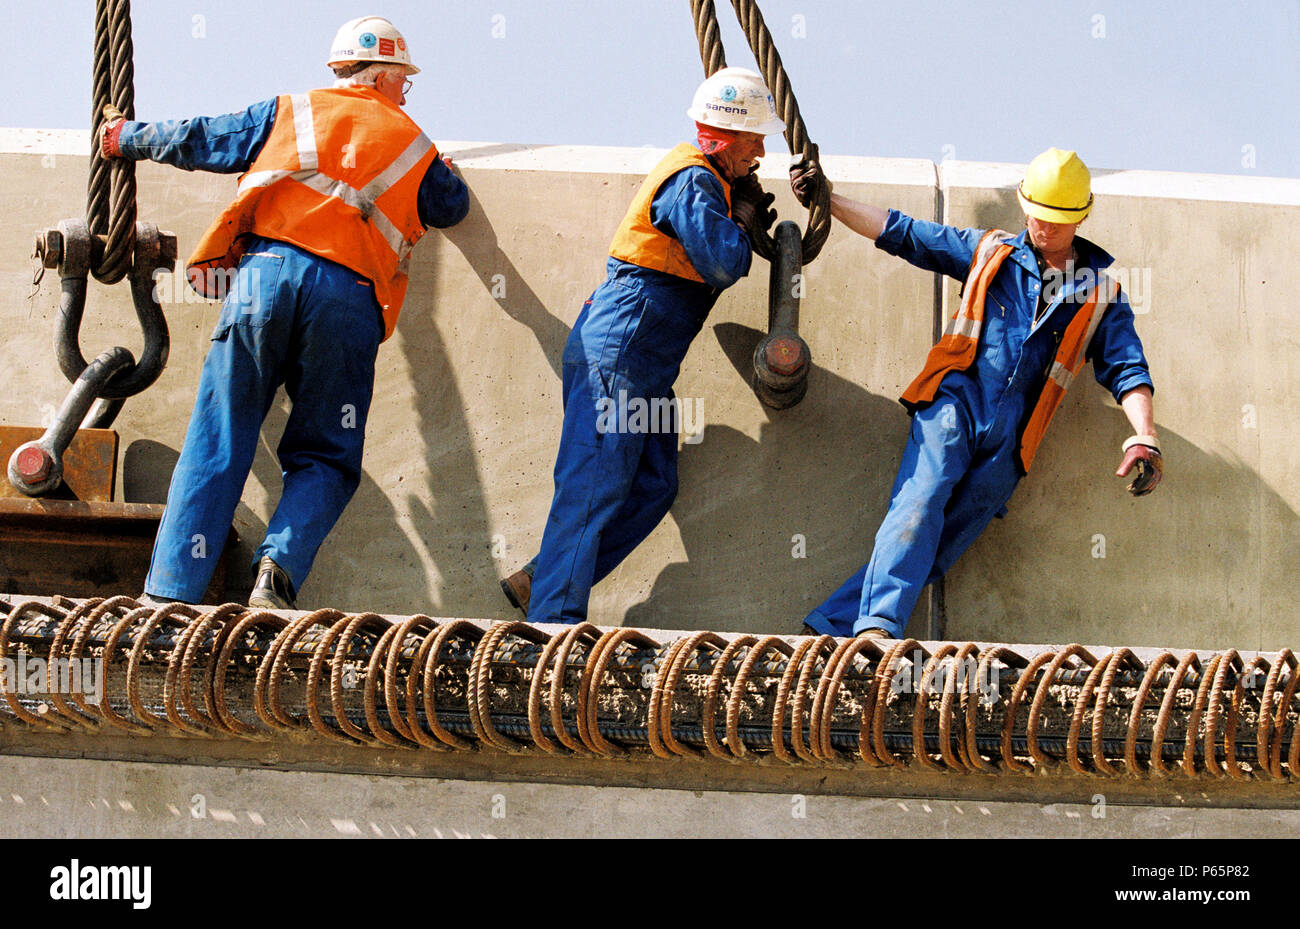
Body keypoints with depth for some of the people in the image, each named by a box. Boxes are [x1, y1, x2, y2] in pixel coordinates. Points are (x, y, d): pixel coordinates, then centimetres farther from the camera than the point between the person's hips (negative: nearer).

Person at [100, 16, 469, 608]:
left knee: (215, 448, 1)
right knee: (324, 459, 9)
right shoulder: (412, 144, 21)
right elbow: (452, 206, 38)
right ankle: (280, 567, -18)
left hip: (264, 271, 1)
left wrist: (127, 139, 43)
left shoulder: (289, 113, 22)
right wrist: (440, 172, 60)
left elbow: (198, 140, 26)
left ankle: (169, 594, -8)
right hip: (348, 296, -1)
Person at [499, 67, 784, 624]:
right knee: (595, 485, -14)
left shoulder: (704, 178, 19)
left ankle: (540, 582, 9)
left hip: (643, 365, 10)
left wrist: (748, 220, 8)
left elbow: (719, 264, 25)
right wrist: (742, 222, -2)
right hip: (618, 353, -10)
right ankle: (553, 614, -17)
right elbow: (723, 265, -21)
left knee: (653, 486, 7)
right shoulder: (692, 182, -13)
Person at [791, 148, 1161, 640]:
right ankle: (877, 626, -43)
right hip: (956, 402, -1)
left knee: (931, 552, -9)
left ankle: (830, 627, -11)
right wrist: (827, 200, 8)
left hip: (1008, 442, 1)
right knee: (921, 500, -28)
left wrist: (1144, 440, -11)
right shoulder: (989, 252, 15)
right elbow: (900, 232, 16)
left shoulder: (1101, 296, 14)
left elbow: (1127, 369, 6)